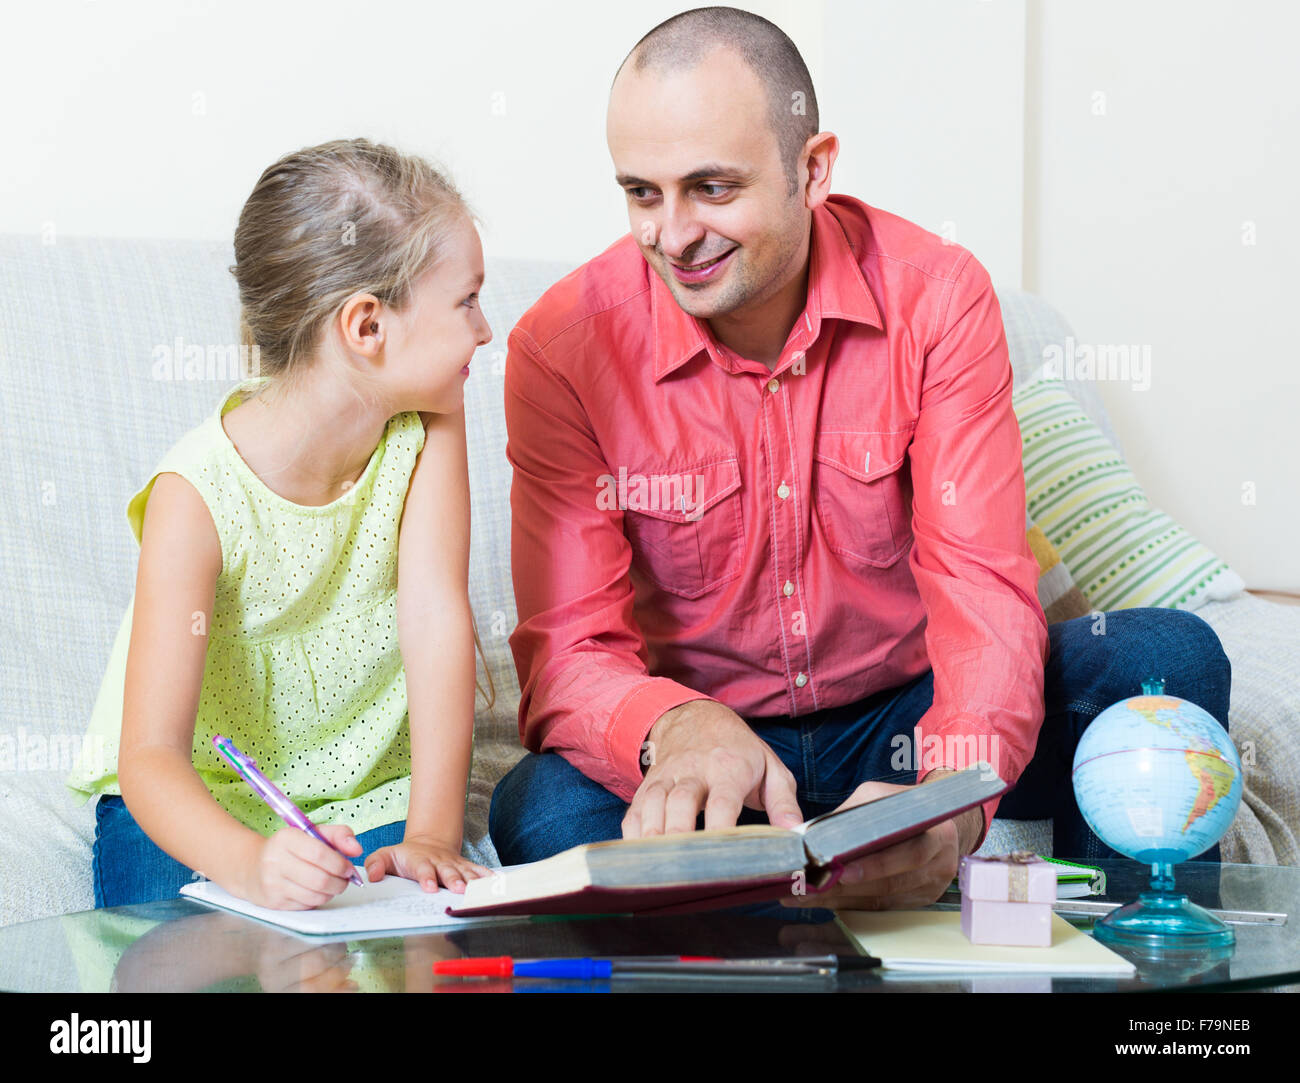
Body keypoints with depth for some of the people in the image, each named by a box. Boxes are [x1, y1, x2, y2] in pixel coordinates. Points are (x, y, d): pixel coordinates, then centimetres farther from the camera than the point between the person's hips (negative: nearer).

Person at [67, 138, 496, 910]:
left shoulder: (425, 425, -11)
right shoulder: (198, 495, -25)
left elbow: (437, 616, -21)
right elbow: (149, 755, -30)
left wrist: (432, 834, -33)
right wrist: (248, 863, -51)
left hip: (370, 791, 3)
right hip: (201, 804, -3)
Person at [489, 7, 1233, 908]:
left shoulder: (937, 298, -11)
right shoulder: (563, 346, -13)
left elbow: (983, 589, -19)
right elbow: (568, 648, -16)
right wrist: (676, 726, -42)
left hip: (906, 717, 1)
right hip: (711, 743, -1)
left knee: (1166, 658, -24)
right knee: (545, 814, -33)